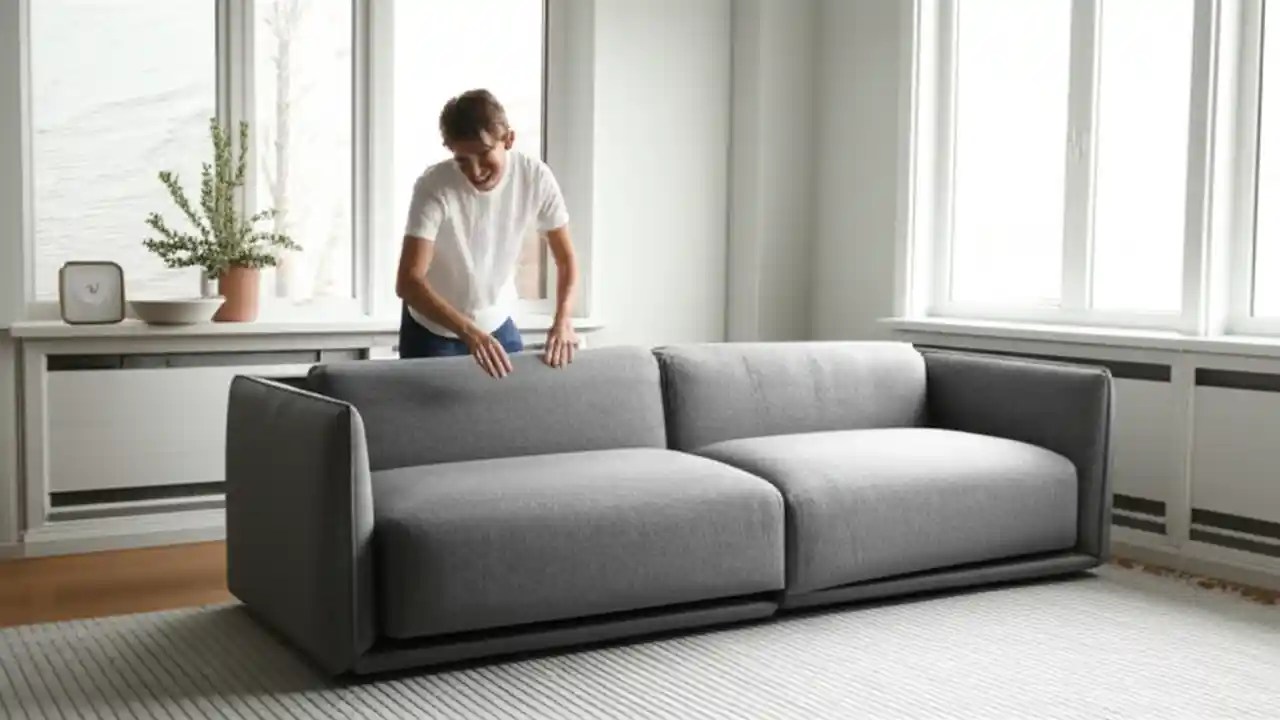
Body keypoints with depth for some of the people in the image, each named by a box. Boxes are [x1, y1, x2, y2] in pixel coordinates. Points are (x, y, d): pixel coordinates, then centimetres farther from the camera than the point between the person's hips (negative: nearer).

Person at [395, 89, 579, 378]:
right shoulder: (433, 187, -28)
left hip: (497, 324, 3)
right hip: (431, 331, -3)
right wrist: (469, 333, -46)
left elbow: (565, 258, -10)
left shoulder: (535, 176, -19)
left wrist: (562, 320, -28)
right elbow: (408, 282, -34)